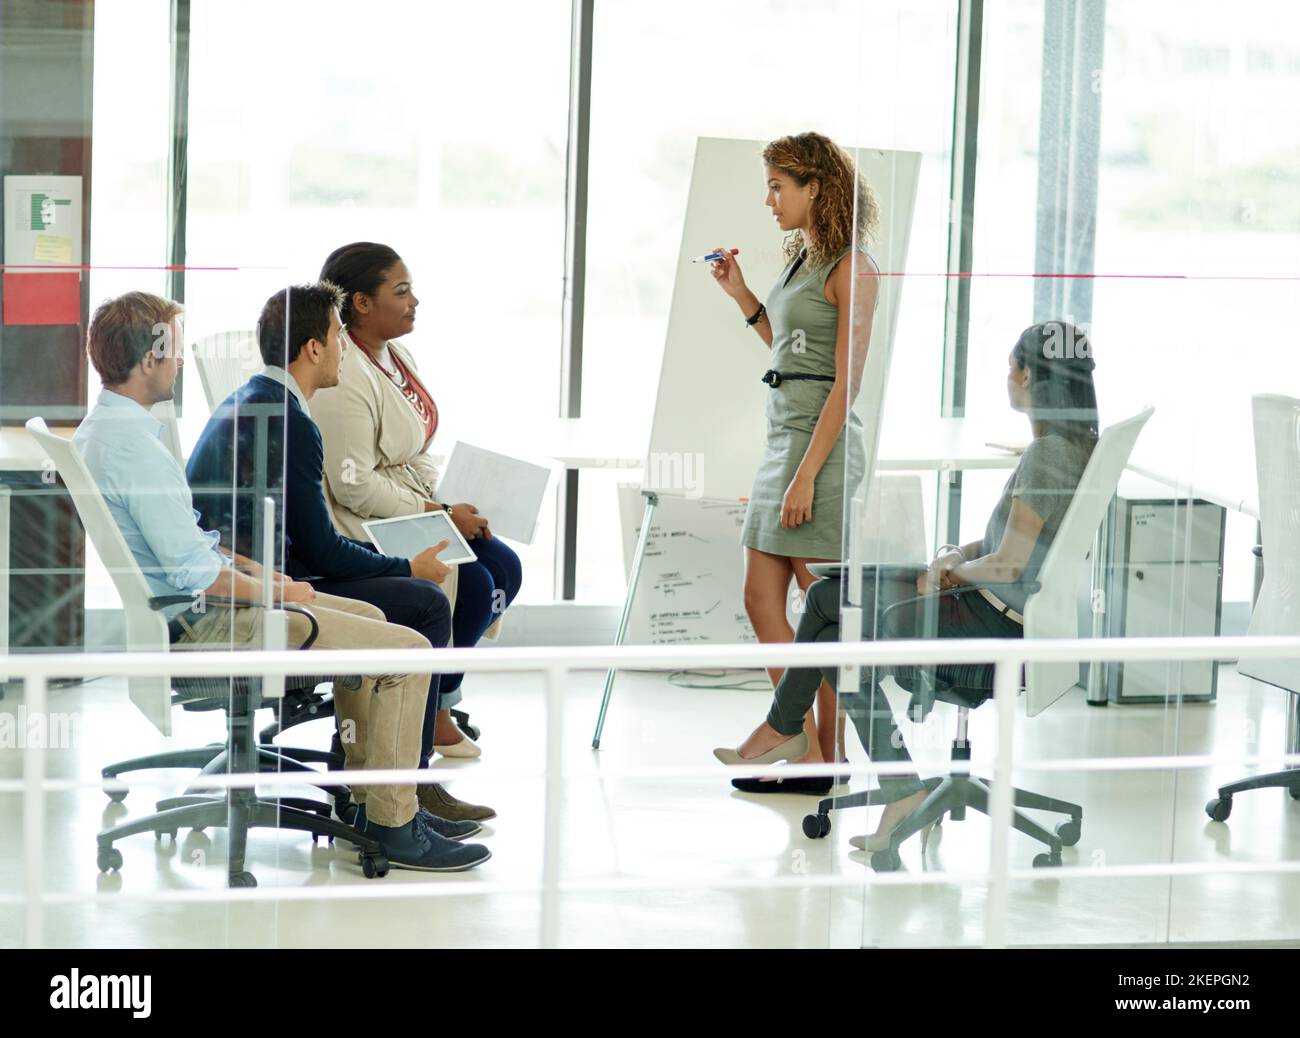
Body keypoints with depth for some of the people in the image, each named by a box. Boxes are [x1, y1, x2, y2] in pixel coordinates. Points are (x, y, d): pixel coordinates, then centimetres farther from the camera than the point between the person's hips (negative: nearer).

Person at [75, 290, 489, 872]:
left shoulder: (95, 431, 9)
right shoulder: (134, 447, -24)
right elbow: (193, 572, -24)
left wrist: (251, 569, 10)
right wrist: (277, 592, -10)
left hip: (181, 609, 11)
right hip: (198, 626, -11)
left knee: (368, 618, 25)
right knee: (406, 650, -11)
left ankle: (370, 798, 26)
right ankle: (395, 825, -2)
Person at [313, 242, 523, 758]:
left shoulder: (397, 354, 10)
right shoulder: (344, 377, -21)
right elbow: (354, 487, -23)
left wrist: (451, 505, 2)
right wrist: (440, 516, -17)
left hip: (410, 511, 10)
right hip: (361, 528, -10)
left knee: (504, 565, -2)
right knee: (471, 583, -19)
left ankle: (434, 699, 5)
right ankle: (432, 712, 0)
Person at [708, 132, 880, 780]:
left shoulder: (851, 270, -11)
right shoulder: (801, 262, 15)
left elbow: (846, 383, -16)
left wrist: (807, 473, -20)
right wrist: (741, 295, 17)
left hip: (824, 443, -10)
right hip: (783, 435, 10)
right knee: (762, 599, 8)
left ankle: (830, 760, 4)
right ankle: (806, 753, 12)